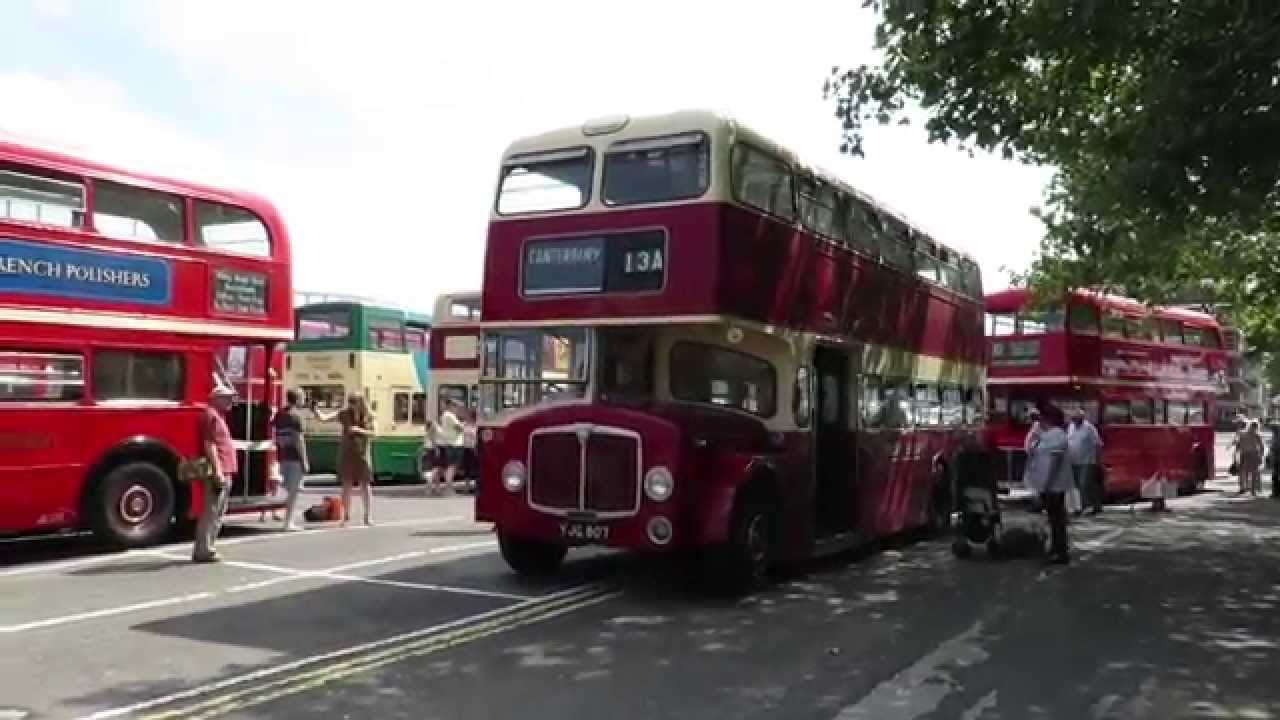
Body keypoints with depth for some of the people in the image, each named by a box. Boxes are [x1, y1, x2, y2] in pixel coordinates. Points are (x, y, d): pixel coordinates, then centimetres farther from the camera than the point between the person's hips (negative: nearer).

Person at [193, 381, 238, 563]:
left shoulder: (218, 415, 20)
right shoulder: (211, 415, -11)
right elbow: (210, 445, -19)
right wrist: (217, 472, -23)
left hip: (223, 473, 11)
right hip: (218, 472, -11)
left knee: (218, 512, 14)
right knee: (211, 511, -8)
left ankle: (206, 548, 18)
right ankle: (203, 550, -6)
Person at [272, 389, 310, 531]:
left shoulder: (278, 415, 9)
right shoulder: (295, 417, -13)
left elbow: (276, 437, 13)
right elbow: (298, 440, -17)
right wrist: (304, 461, -15)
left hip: (283, 457, 7)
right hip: (295, 458, -7)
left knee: (290, 491, 16)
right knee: (294, 491, -2)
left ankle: (292, 520, 19)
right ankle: (289, 523, -2)